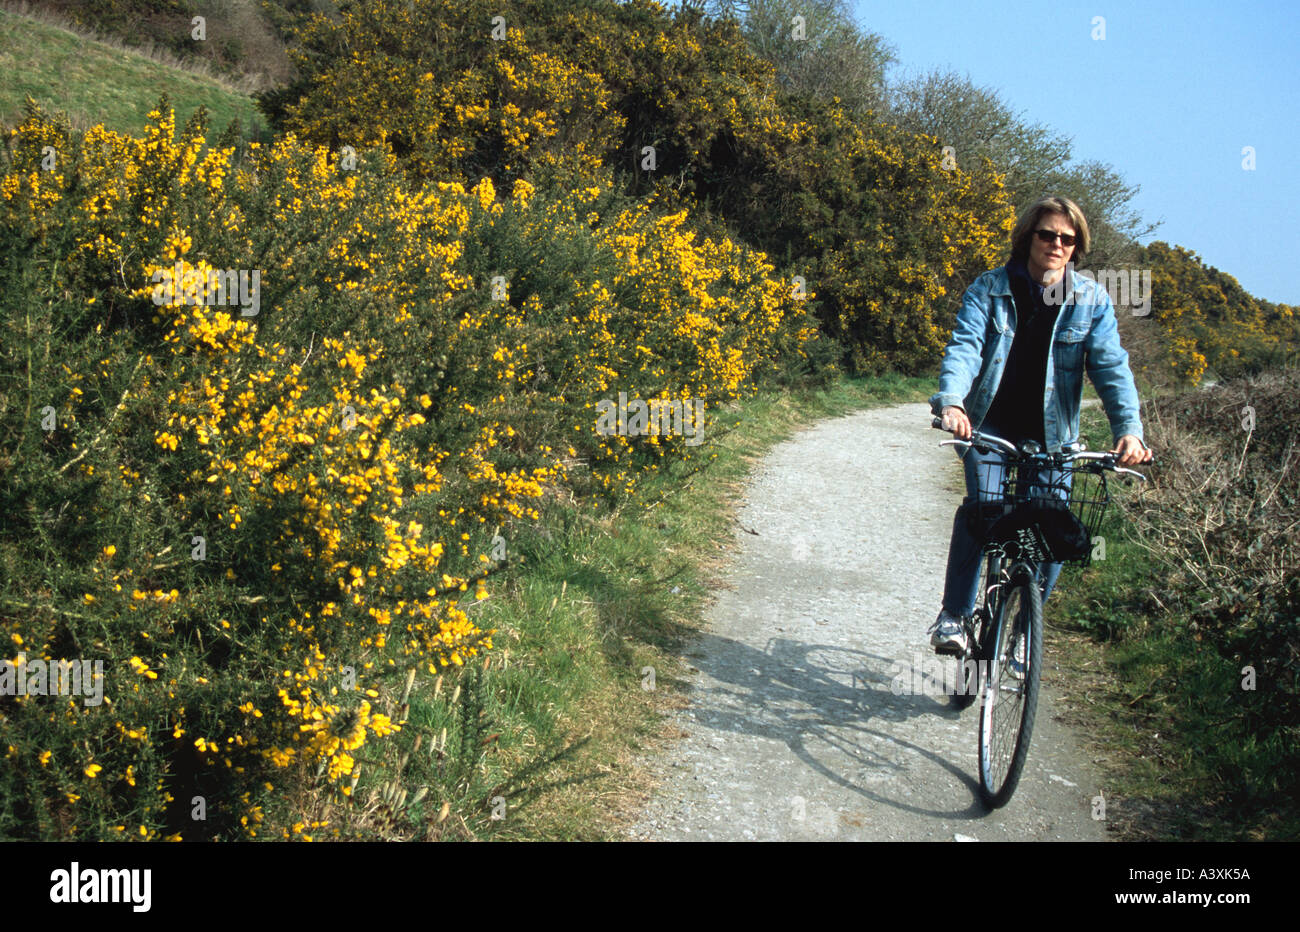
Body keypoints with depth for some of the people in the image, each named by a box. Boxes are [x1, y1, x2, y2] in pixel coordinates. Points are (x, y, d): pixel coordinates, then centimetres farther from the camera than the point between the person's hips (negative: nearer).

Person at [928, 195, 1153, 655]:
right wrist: (951, 401, -34)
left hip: (1051, 433, 1)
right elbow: (964, 347, -14)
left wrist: (1129, 429, -23)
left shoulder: (1092, 300, 1)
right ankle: (953, 615, -10)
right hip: (988, 424, -1)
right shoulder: (989, 289, -2)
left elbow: (1111, 366, -7)